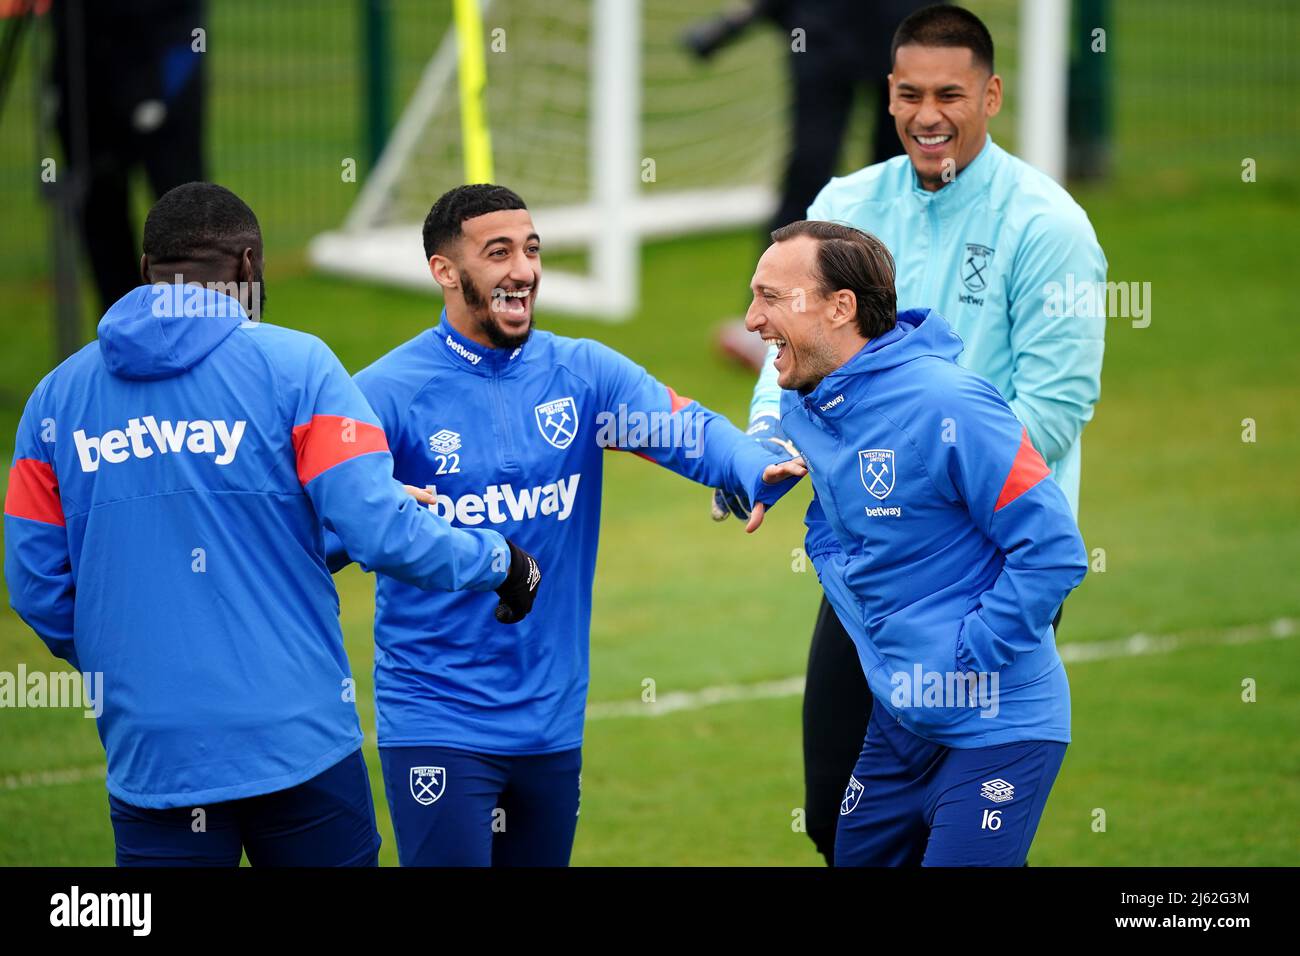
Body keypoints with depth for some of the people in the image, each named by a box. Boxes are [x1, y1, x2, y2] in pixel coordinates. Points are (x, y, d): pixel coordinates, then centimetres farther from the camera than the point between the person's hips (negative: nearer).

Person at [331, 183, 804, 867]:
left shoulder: (582, 374, 3)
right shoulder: (386, 393, -9)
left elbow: (688, 430, -12)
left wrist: (758, 468, -34)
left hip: (553, 722, 5)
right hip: (436, 725, -5)